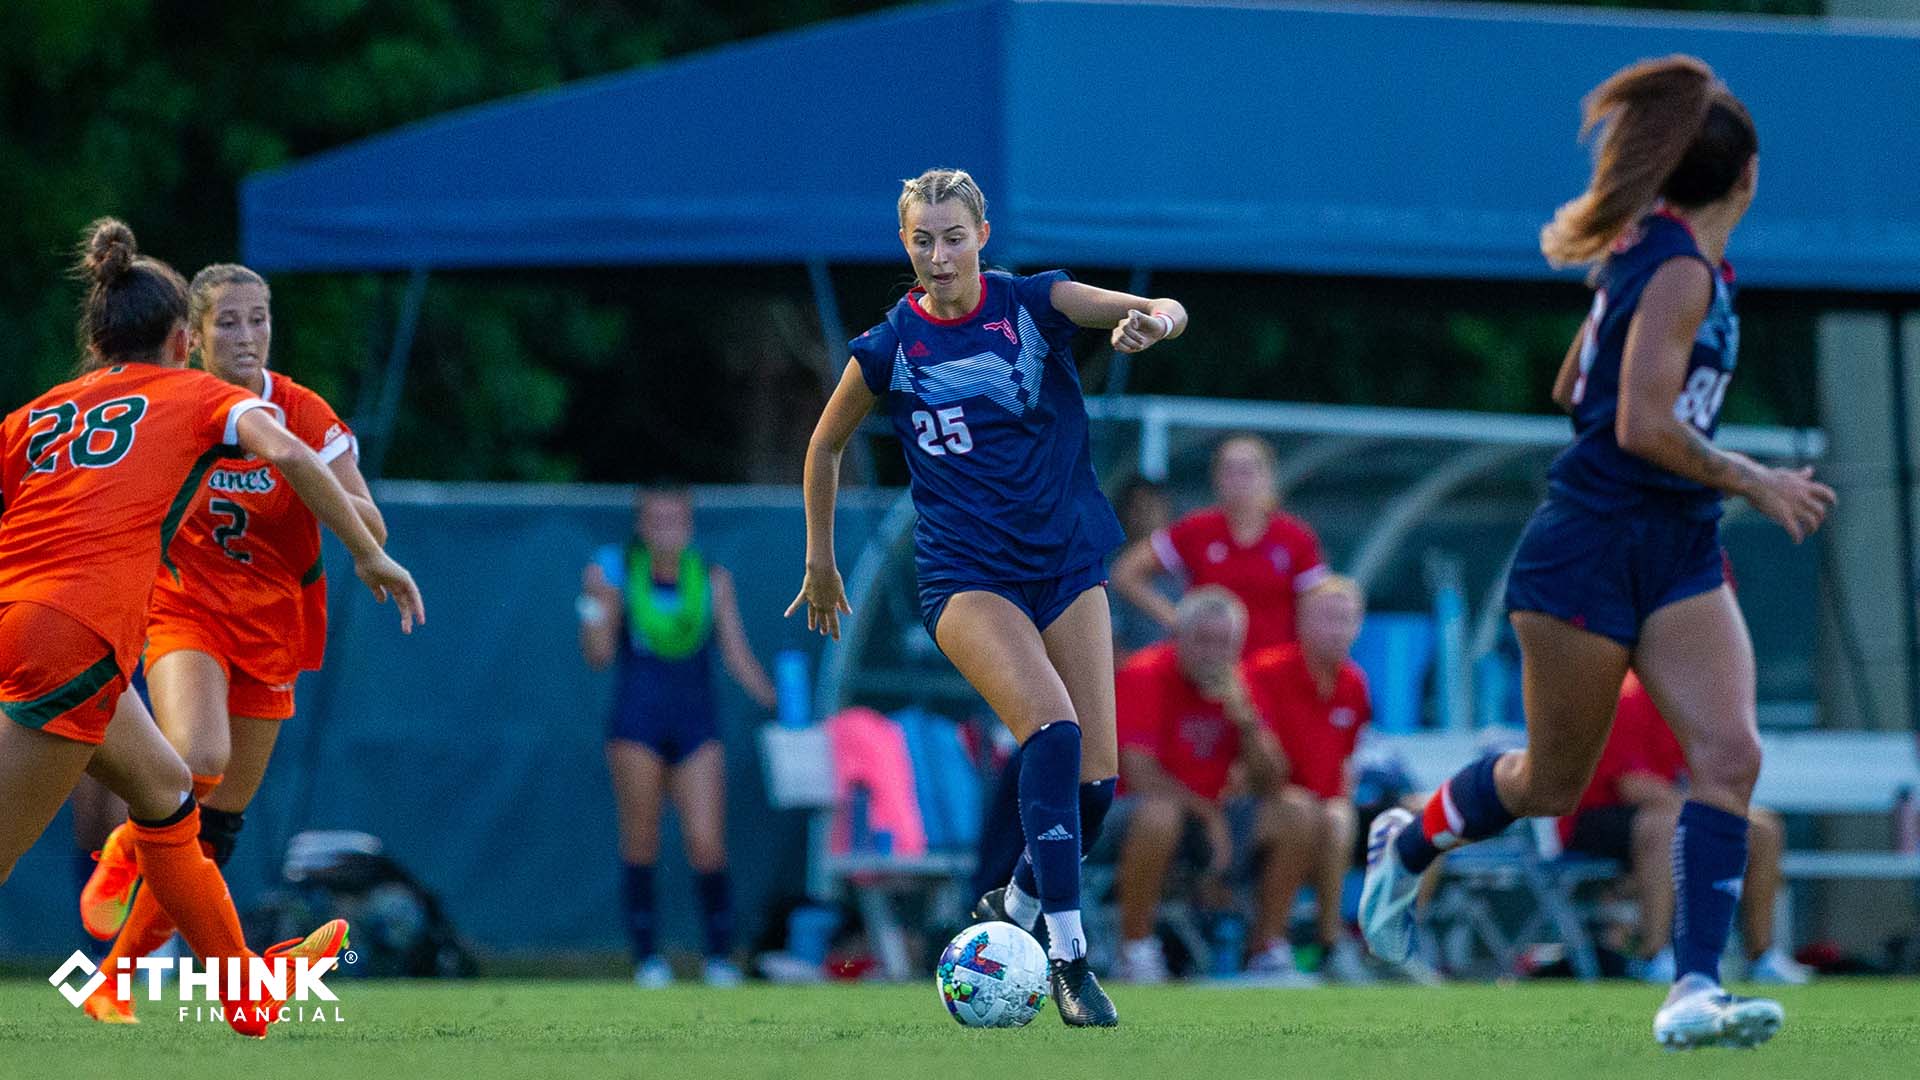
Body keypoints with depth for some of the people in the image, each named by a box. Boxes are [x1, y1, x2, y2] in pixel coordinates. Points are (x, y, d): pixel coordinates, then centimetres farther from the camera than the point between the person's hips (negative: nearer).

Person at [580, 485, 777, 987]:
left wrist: (776, 702, -7)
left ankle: (720, 957, 3)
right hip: (636, 722, -1)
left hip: (696, 724, 1)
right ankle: (647, 957, 8)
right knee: (641, 843, -1)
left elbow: (738, 657, 6)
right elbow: (598, 656, 0)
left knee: (707, 846, -8)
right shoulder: (615, 572, 2)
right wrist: (595, 608, -15)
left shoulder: (712, 579, 6)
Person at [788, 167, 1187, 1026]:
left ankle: (1014, 907, 26)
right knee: (1052, 728, -27)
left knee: (1095, 779, -3)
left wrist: (1154, 320, -39)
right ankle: (1067, 957, -25)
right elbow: (826, 446, 13)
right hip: (966, 576, -3)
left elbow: (1162, 311, -16)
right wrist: (819, 562, 17)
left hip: (1068, 563, 3)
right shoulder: (889, 347, -3)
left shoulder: (1034, 302, -3)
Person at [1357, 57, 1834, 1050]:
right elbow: (1645, 426, -24)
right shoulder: (1682, 271, -16)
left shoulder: (1652, 254, 11)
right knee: (1551, 783, 6)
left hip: (1678, 556, 9)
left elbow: (1574, 389, 21)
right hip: (1590, 550, -9)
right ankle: (1407, 841, 36)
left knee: (1729, 754, -11)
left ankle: (1695, 991, -16)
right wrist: (1755, 482, -15)